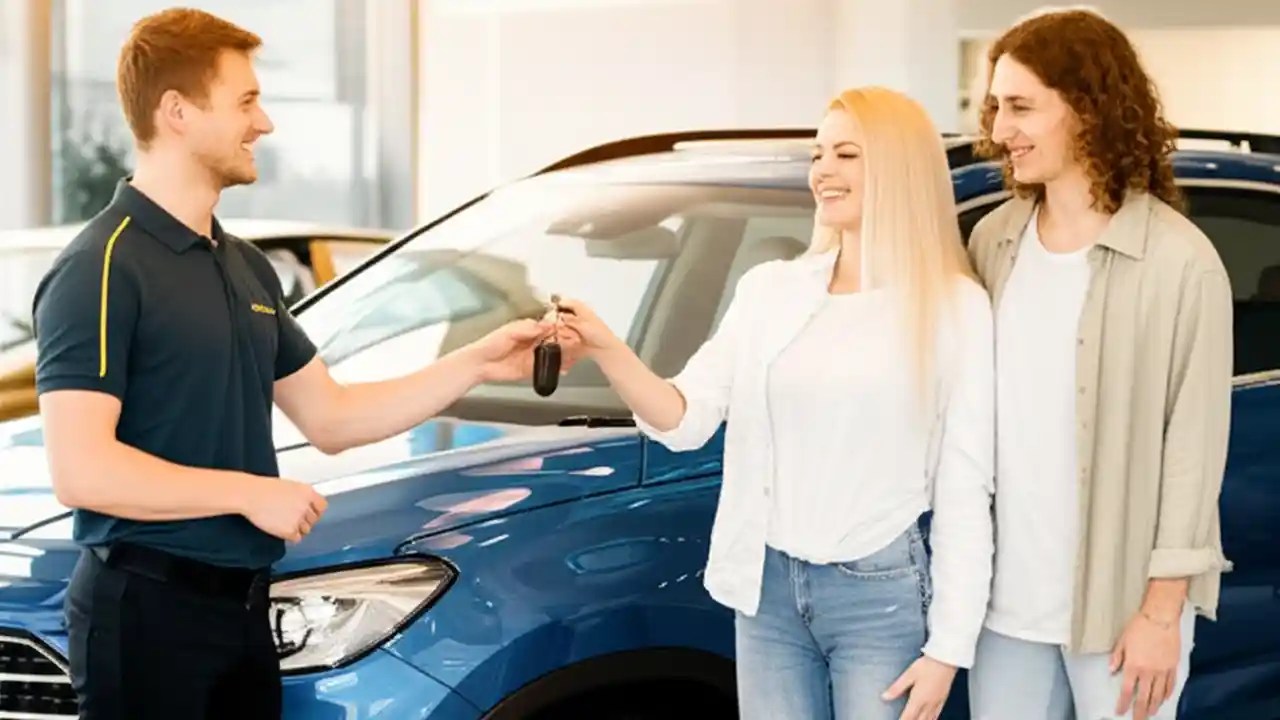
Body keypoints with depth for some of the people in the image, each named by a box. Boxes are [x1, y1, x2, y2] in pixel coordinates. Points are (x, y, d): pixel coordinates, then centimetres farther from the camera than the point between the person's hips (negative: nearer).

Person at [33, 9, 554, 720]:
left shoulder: (245, 267, 15)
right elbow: (80, 469, -21)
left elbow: (331, 418, 19)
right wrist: (250, 492, -18)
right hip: (148, 608, -8)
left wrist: (476, 363, 11)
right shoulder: (103, 268, -13)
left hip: (240, 603, 8)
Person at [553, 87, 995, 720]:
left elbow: (965, 485, -5)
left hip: (884, 595, -3)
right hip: (769, 587, 4)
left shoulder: (956, 307, -4)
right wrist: (606, 351, -16)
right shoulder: (768, 288, 7)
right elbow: (686, 419, 2)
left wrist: (948, 645, -9)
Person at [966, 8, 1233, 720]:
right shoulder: (994, 241, 3)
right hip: (1009, 593, 5)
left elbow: (1196, 443, -11)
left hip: (1121, 599, -5)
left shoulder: (1178, 259, -12)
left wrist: (1162, 609, -11)